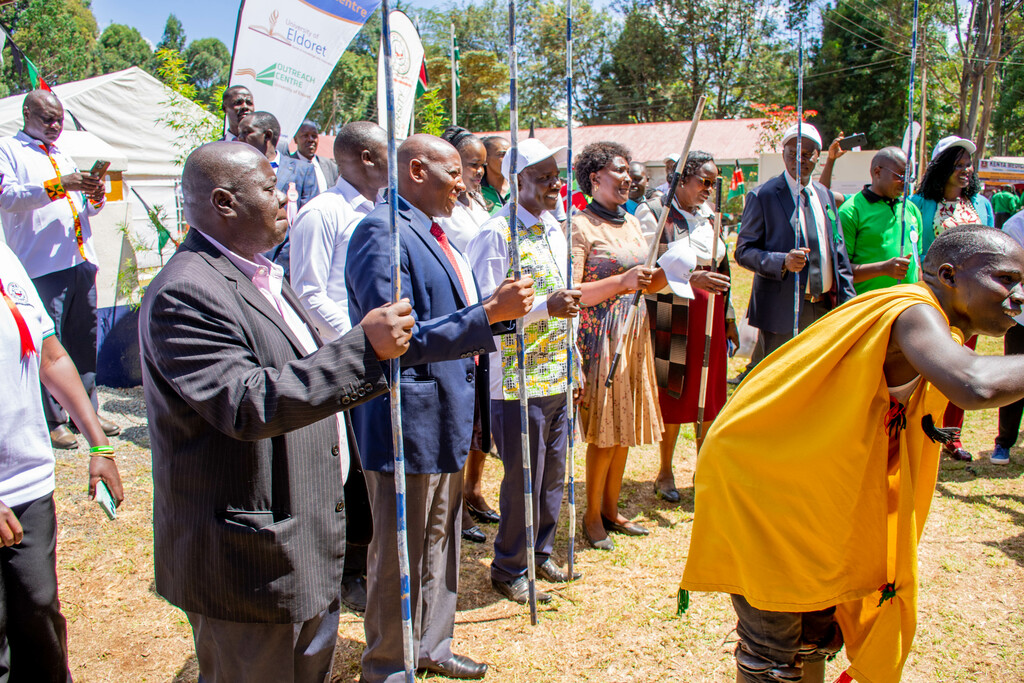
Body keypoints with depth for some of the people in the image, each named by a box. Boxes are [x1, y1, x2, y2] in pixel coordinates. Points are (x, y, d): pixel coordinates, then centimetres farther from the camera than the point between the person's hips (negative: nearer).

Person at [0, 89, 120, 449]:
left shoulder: (62, 157, 25)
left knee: (85, 339, 9)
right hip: (42, 265, -6)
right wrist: (58, 186, -21)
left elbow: (89, 207, 28)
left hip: (82, 260, 7)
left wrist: (95, 194, 4)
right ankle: (53, 420, 4)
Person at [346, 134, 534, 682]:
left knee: (440, 540, 22)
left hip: (446, 416, 10)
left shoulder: (433, 234, 13)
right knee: (400, 554, 7)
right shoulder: (382, 233, -18)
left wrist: (502, 305, 9)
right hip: (407, 421, -10)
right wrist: (489, 313, -28)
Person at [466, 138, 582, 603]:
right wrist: (544, 307, -28)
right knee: (523, 479, 2)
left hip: (558, 377, 8)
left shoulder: (554, 230, 13)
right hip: (518, 382, -8)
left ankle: (540, 554, 35)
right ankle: (508, 570, 21)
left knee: (553, 475, 16)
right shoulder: (496, 234, -13)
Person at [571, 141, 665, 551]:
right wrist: (621, 282, -24)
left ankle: (611, 509, 25)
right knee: (604, 430, -3)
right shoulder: (581, 226, -9)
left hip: (633, 335, 7)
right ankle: (592, 516, 14)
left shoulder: (631, 224, 14)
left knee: (625, 427, 11)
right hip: (601, 336, -7)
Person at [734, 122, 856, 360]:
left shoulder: (825, 196, 14)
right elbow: (744, 251, -7)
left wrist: (848, 303, 10)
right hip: (783, 311, -5)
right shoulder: (762, 196, -4)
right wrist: (782, 262, -24)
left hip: (826, 309, 6)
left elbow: (839, 252, 17)